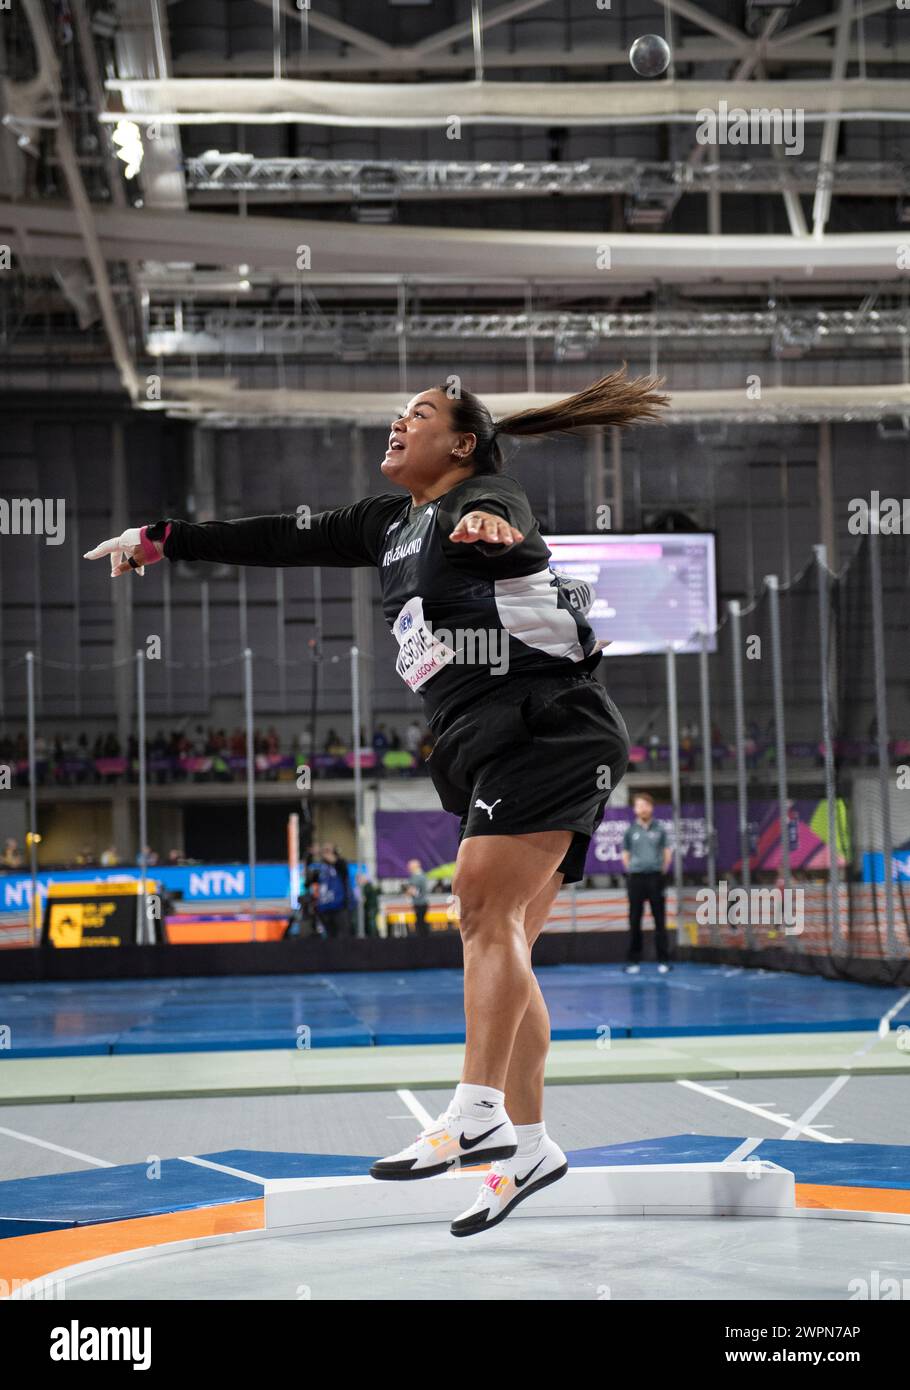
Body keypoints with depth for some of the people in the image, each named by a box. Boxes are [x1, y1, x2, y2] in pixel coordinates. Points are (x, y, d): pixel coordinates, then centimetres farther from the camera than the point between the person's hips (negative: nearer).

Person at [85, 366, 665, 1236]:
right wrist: (162, 541, 23)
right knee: (497, 939, 3)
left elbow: (501, 522, -29)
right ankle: (528, 1145, 3)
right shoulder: (390, 522, 20)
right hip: (484, 746, 8)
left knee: (485, 908, -21)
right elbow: (287, 542, 24)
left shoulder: (487, 499, -5)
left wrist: (486, 528, -54)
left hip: (543, 729, -8)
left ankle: (477, 1112, -26)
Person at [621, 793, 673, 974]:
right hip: (635, 878, 0)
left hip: (655, 877, 0)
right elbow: (625, 854, 12)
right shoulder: (630, 830, 6)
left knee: (659, 919, -1)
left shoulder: (659, 828, 5)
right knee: (634, 920, 1)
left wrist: (662, 871, 5)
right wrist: (631, 871, 5)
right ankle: (634, 961, 5)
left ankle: (663, 960, 2)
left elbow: (667, 852, 11)